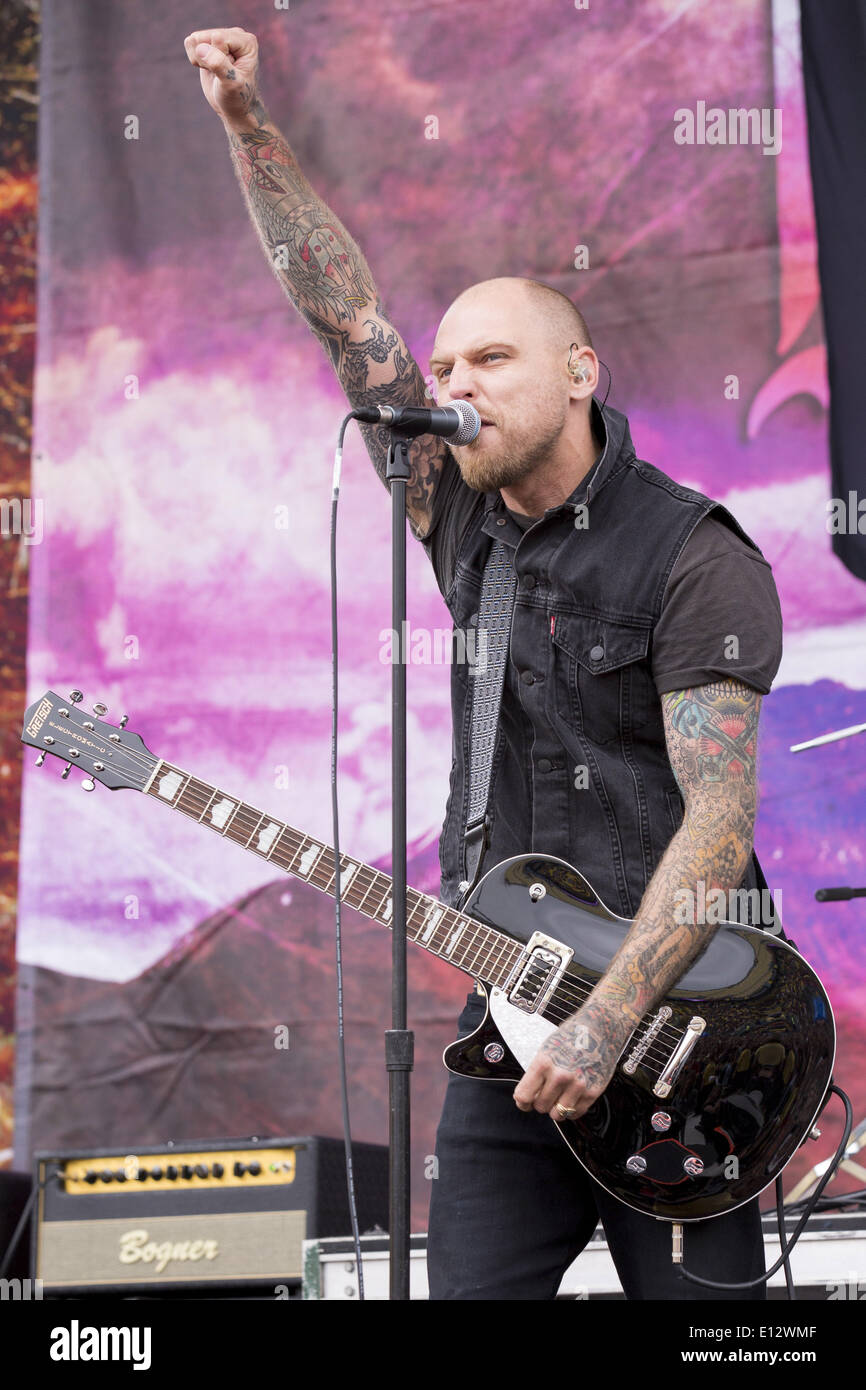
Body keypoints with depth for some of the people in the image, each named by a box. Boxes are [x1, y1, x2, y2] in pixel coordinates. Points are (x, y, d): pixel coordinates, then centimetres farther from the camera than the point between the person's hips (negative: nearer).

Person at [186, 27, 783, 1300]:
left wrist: (611, 1022, -25)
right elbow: (340, 307, 7)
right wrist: (247, 122, 0)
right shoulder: (462, 519, 9)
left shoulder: (695, 561, -9)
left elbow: (719, 815, -17)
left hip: (676, 1007, -5)